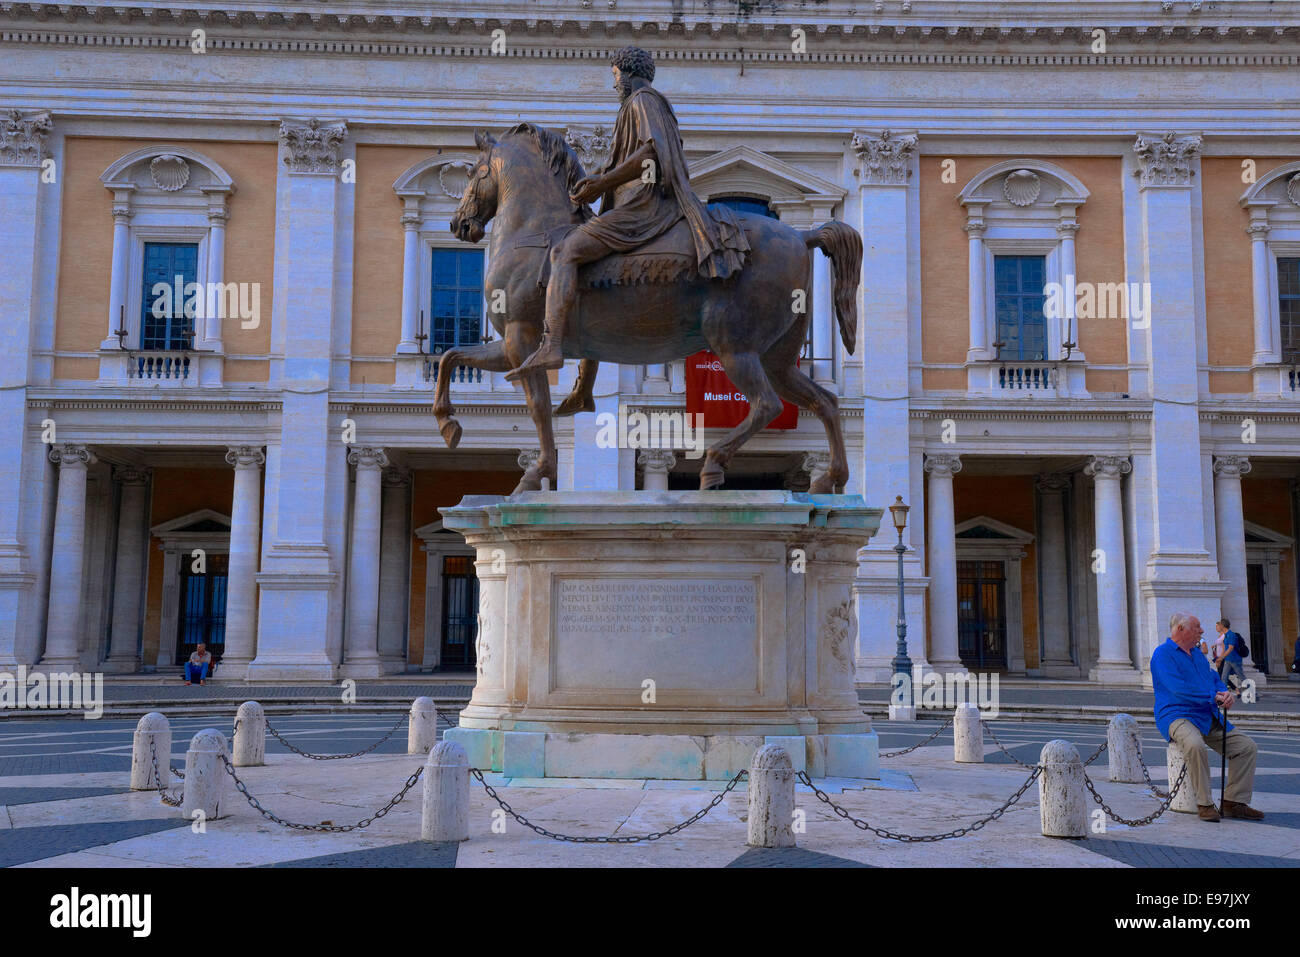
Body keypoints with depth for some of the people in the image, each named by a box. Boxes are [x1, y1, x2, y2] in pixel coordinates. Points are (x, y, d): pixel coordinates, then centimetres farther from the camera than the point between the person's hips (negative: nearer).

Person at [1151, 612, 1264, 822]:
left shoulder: (1197, 654, 22)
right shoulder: (1163, 654, -7)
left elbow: (1216, 679, 19)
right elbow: (1179, 689, -19)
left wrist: (1227, 693, -5)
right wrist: (1214, 697, -18)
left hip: (1209, 718, 9)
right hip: (1177, 716, -8)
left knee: (1247, 747, -3)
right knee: (1196, 746, -37)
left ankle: (1234, 802, 2)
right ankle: (1204, 804, -24)